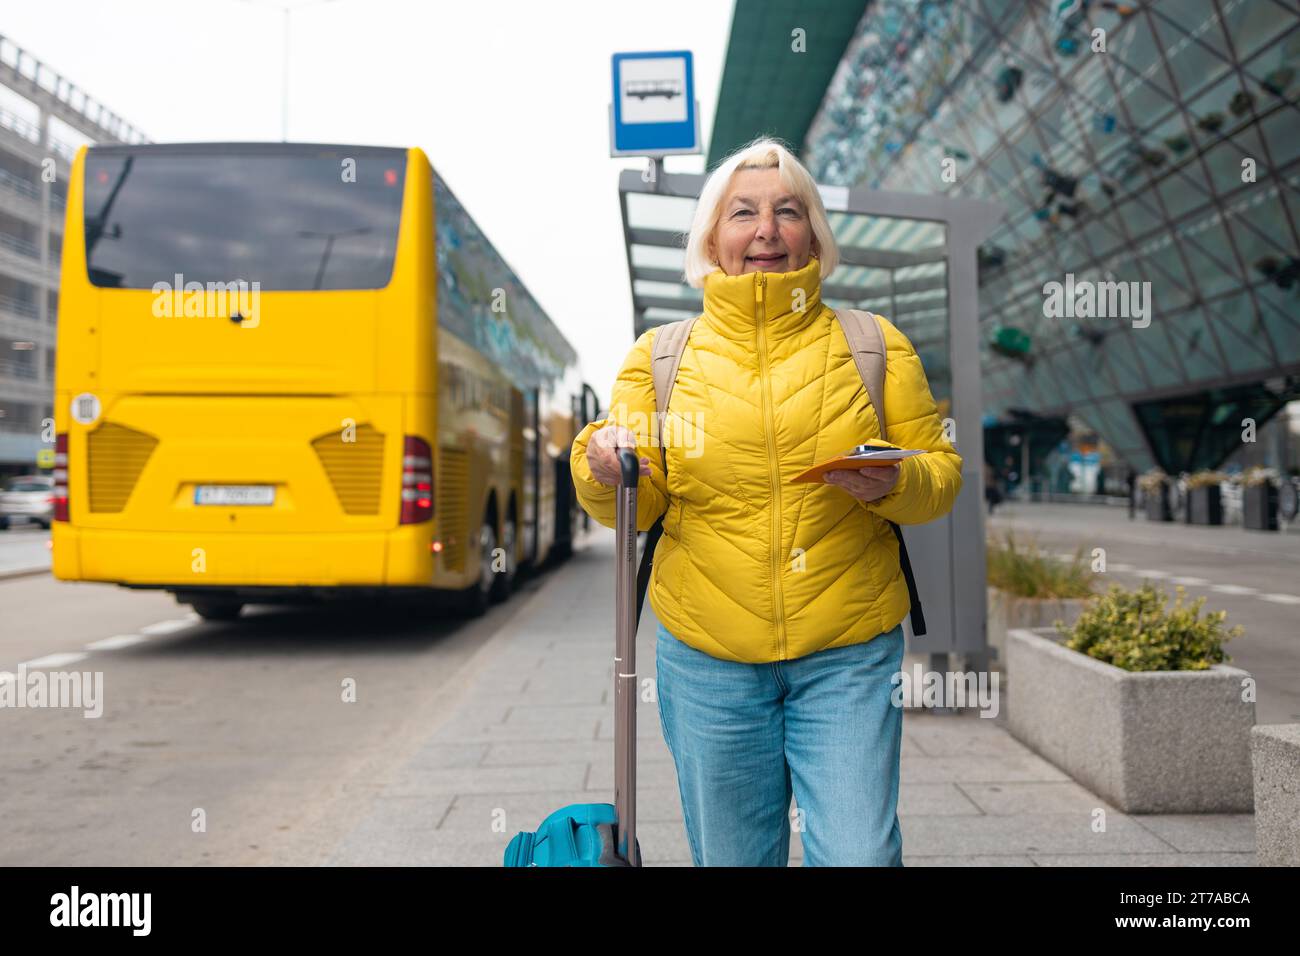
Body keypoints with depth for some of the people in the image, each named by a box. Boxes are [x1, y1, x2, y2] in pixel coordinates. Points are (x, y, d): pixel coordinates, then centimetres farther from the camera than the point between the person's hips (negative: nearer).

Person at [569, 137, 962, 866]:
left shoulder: (875, 347, 3)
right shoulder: (661, 357, 2)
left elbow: (942, 471, 5)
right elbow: (636, 507, 4)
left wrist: (893, 484, -17)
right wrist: (602, 471, -18)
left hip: (848, 655, 0)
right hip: (708, 657, 1)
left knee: (860, 853, -1)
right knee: (731, 857, 14)